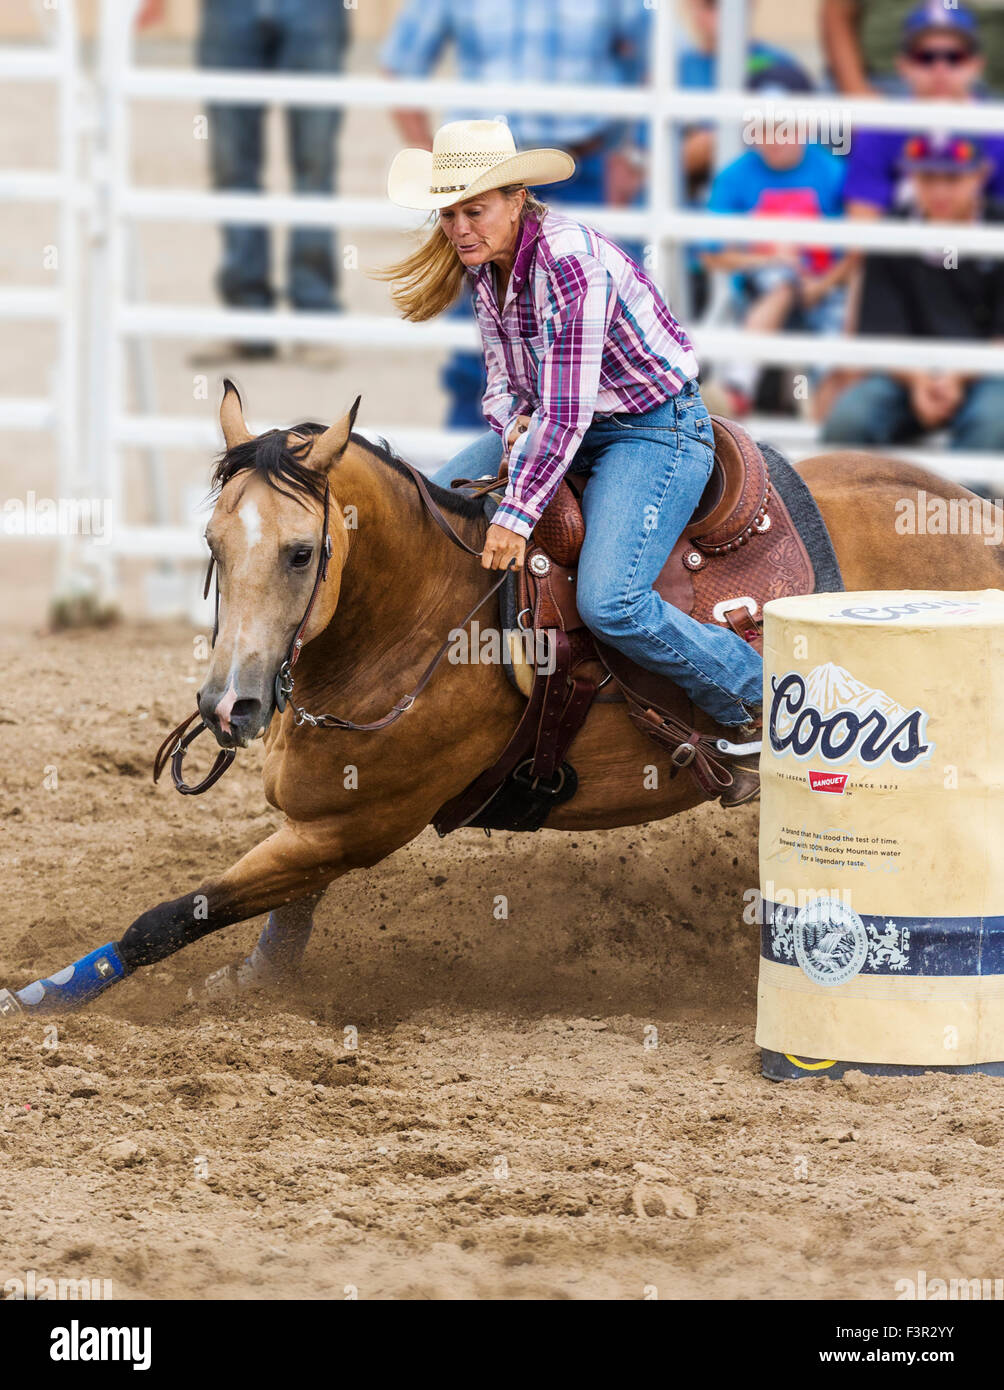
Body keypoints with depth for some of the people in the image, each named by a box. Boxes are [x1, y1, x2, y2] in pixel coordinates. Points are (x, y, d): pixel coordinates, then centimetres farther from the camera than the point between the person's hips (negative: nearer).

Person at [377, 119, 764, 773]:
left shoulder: (567, 263, -29)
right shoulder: (486, 261, -1)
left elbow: (566, 413, -30)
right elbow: (505, 376, 12)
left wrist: (518, 514, -28)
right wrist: (513, 426, -11)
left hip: (657, 429, -9)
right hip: (553, 422, 9)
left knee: (610, 603, -25)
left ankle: (755, 696, -5)